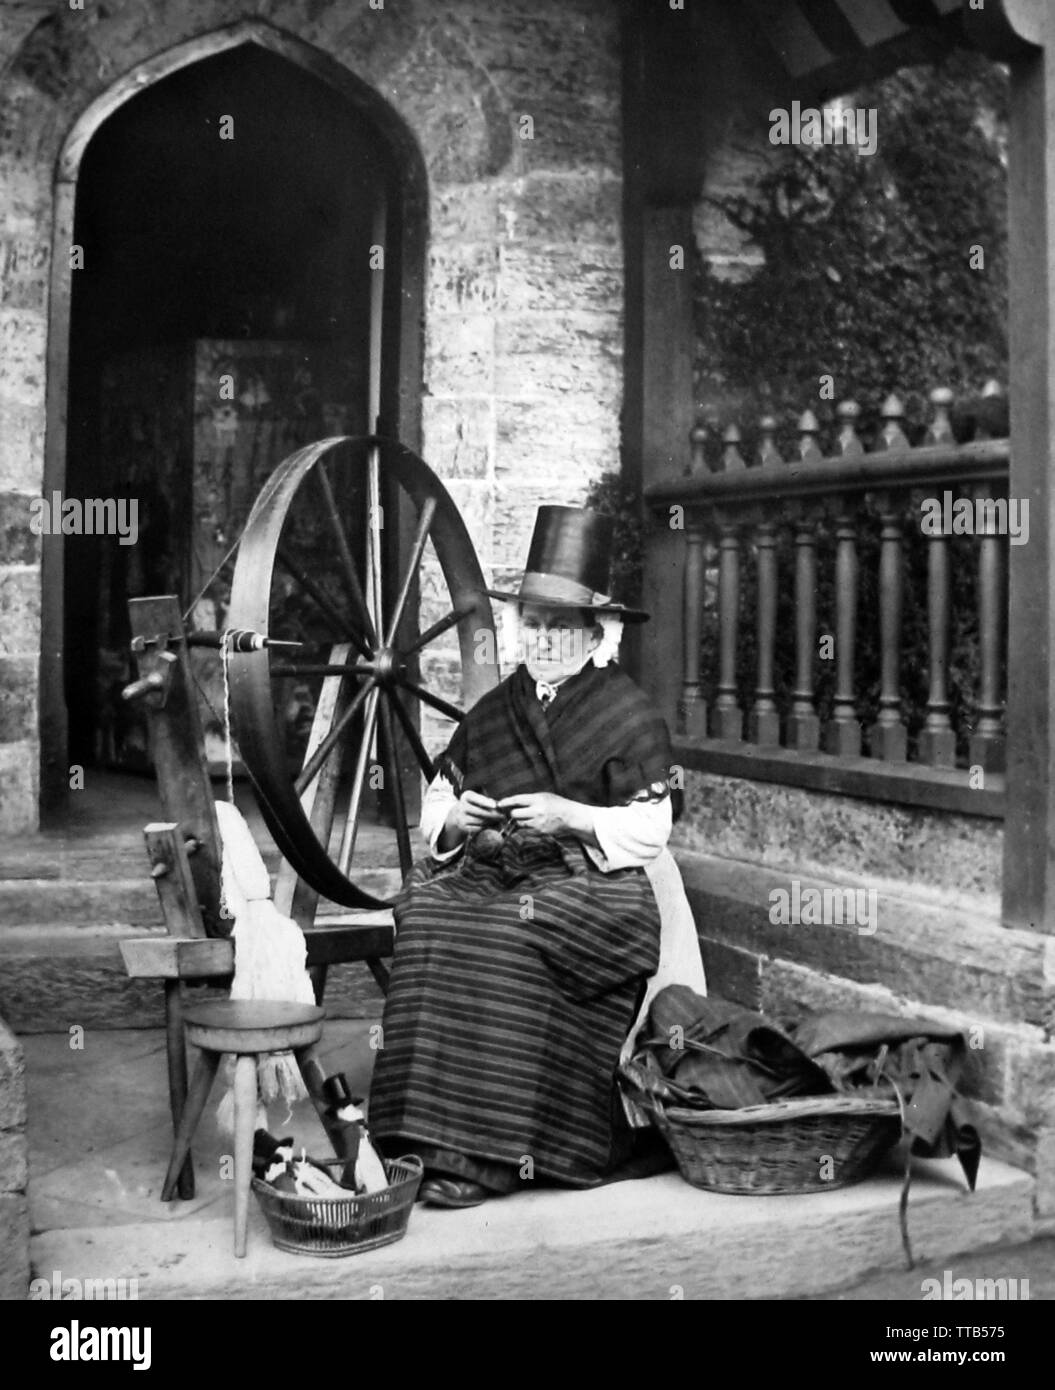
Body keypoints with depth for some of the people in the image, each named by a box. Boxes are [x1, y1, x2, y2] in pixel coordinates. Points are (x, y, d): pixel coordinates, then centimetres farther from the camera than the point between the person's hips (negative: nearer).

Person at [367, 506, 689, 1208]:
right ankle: (428, 1139, -26)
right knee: (427, 922, -27)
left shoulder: (630, 715, 4)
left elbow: (650, 830, -2)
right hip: (484, 875, 5)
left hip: (588, 884, -4)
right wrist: (454, 816, 0)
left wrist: (570, 816, -14)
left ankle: (487, 1156, -27)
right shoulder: (495, 710, 19)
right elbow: (436, 805, 23)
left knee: (508, 941, -34)